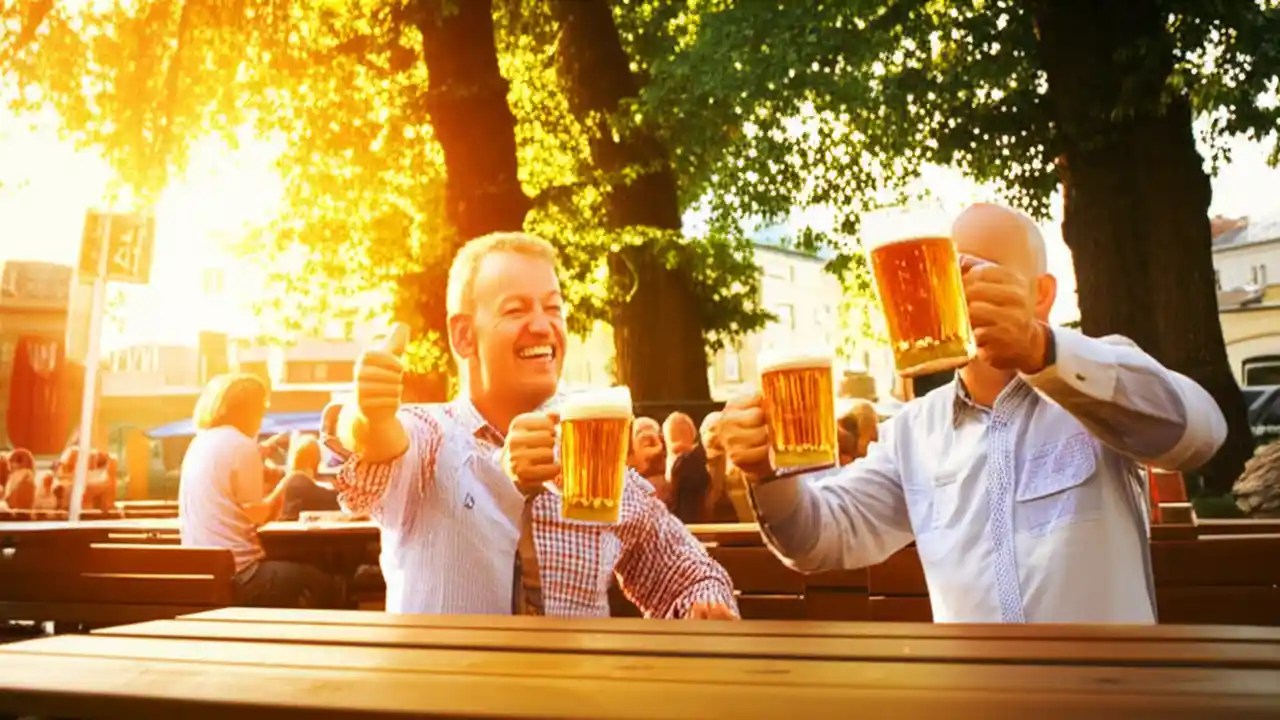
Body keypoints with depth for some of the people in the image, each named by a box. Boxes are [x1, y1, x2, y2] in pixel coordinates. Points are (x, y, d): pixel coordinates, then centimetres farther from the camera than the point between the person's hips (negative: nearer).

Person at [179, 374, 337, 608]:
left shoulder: (199, 443, 12)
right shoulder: (240, 445, -13)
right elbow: (257, 515, -11)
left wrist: (258, 455, 17)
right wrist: (284, 486, 5)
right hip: (234, 575, -9)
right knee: (320, 585, 4)